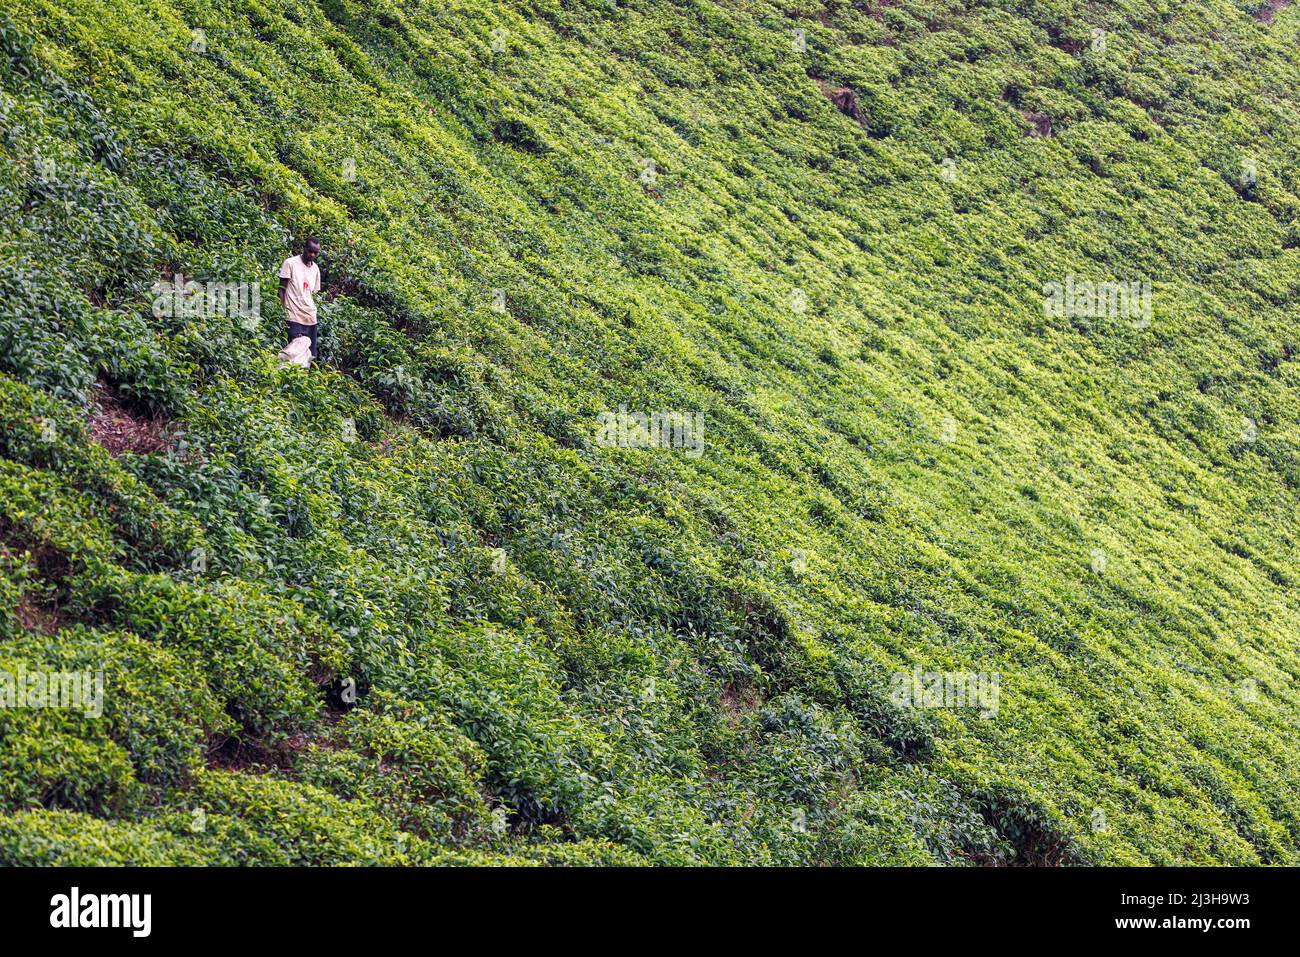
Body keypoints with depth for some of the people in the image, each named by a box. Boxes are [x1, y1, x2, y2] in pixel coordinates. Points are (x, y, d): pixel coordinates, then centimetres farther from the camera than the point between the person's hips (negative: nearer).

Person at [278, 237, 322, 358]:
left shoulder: (315, 269, 15)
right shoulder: (290, 263, -3)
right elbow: (282, 289, -3)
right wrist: (284, 309, -12)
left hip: (310, 319, 6)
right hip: (294, 317, -6)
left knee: (311, 355, 0)